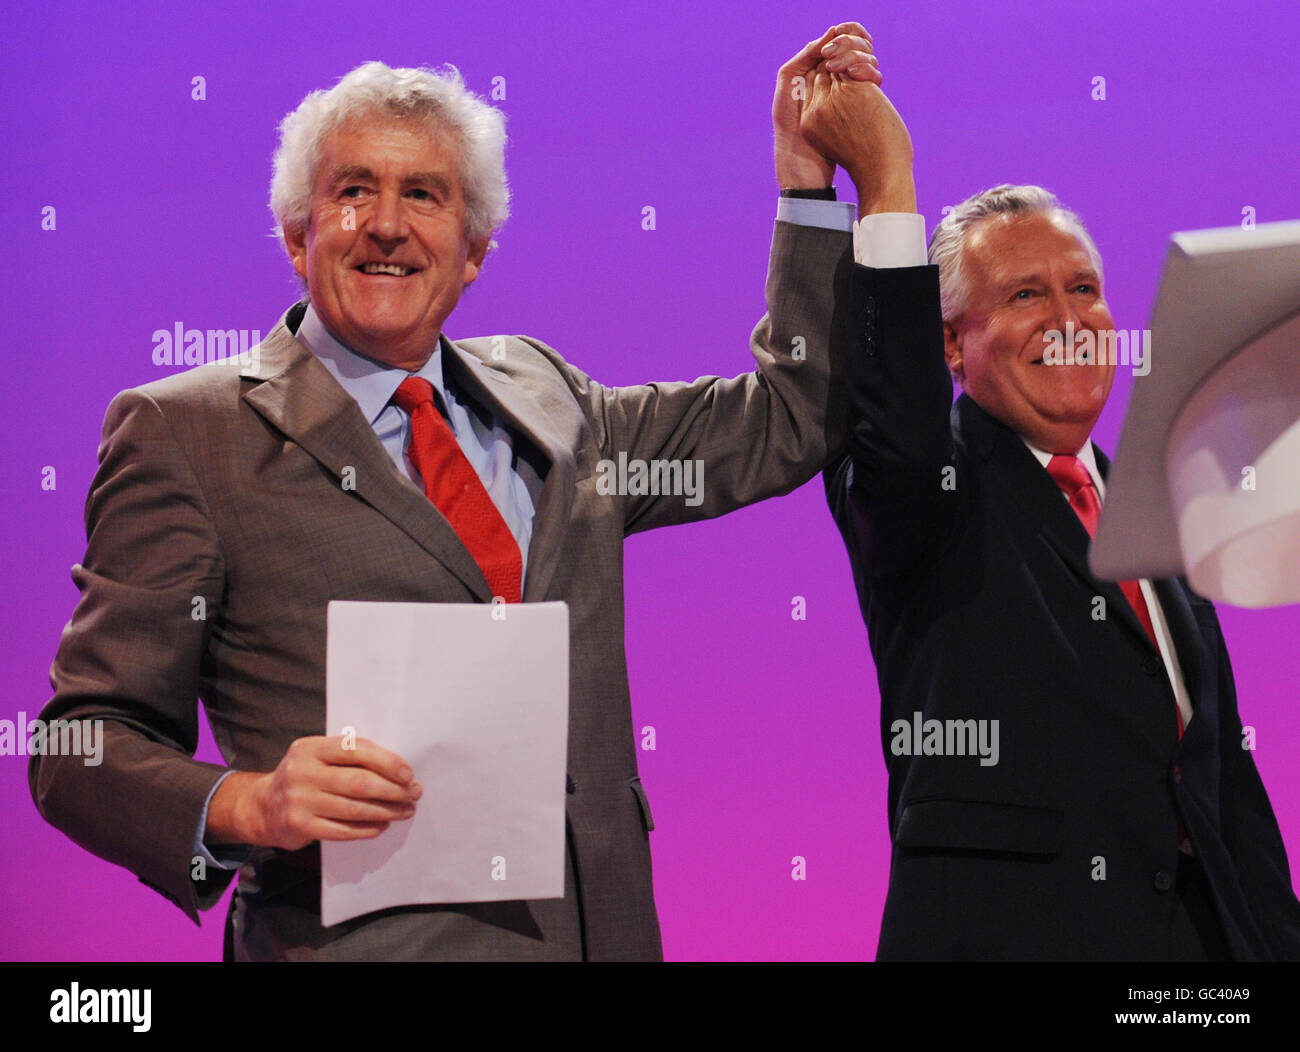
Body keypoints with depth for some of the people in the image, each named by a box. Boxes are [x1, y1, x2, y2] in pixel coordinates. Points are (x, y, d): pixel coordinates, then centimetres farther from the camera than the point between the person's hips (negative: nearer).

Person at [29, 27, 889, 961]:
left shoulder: (544, 399, 13)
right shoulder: (184, 432, -2)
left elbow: (787, 422, 22)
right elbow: (84, 745, -4)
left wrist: (805, 169, 16)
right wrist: (244, 806, -24)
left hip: (600, 929, 5)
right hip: (360, 941, -5)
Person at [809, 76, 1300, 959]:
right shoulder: (935, 491, -1)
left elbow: (1225, 768, 18)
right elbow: (899, 433, -27)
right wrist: (887, 181, -25)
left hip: (1202, 926, 6)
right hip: (1004, 928, -6)